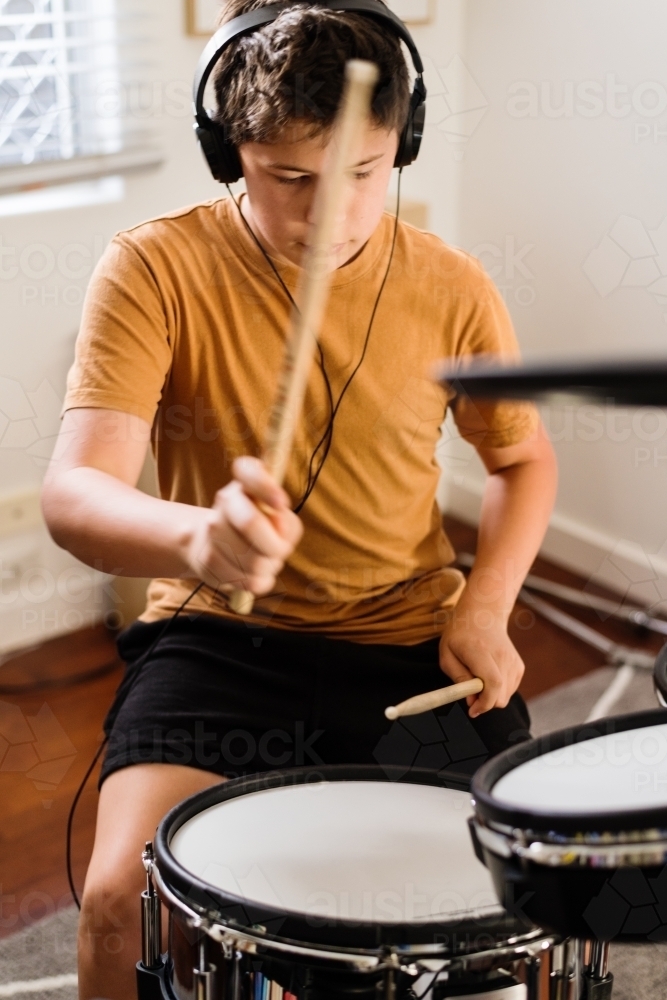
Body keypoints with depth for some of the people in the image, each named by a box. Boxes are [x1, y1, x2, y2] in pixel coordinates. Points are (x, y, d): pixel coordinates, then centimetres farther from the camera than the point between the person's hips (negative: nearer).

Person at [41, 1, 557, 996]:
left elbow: (523, 457, 14)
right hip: (218, 638, -2)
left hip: (410, 648, 2)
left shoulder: (452, 290, -2)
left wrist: (485, 607, -5)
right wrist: (195, 534, -46)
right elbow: (74, 493, -22)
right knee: (121, 904, -22)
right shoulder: (157, 269, -11)